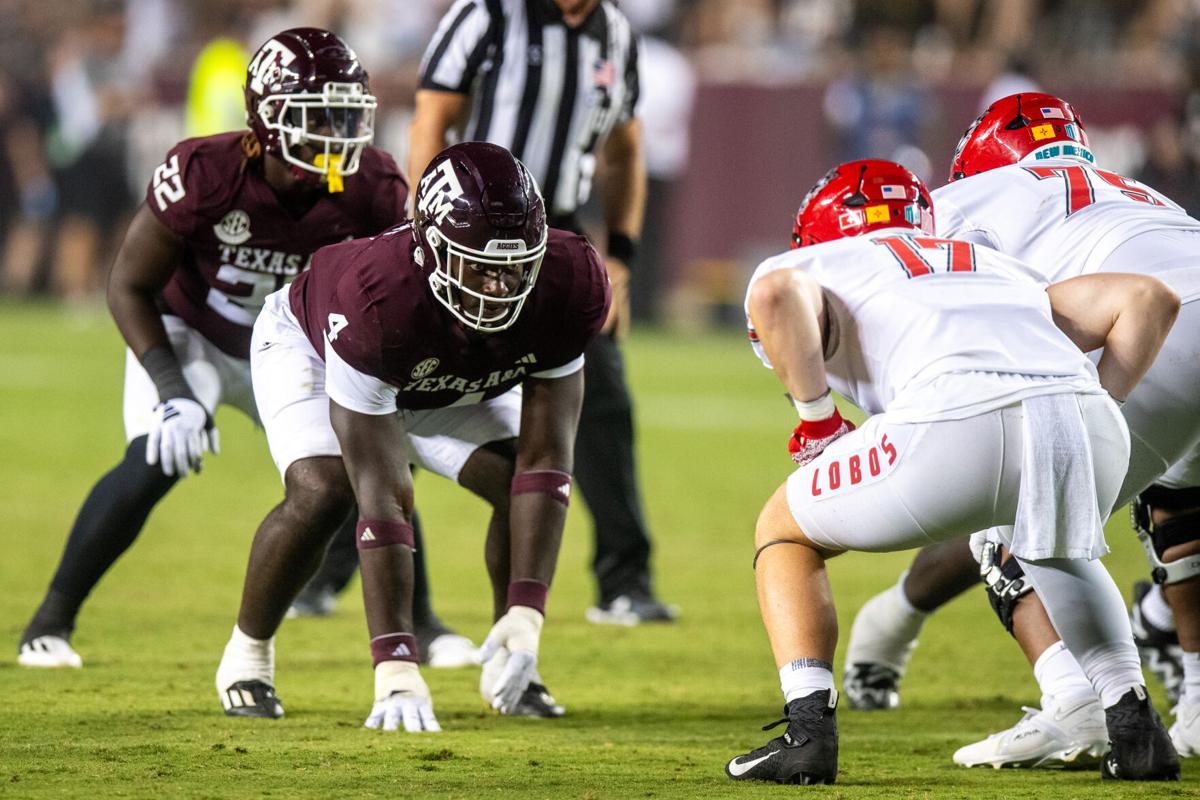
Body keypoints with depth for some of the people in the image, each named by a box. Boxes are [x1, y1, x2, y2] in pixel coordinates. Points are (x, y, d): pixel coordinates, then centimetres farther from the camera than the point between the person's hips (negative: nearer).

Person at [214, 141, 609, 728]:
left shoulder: (568, 288, -35)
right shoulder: (377, 299, -46)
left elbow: (544, 459, -29)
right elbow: (383, 499, -45)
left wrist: (525, 616, -38)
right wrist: (396, 670, -47)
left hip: (455, 381, 4)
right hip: (311, 346, -4)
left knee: (528, 485, -17)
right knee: (322, 492, -29)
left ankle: (508, 662, 8)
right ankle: (247, 654, -3)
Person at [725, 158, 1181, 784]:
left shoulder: (814, 268, 27)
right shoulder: (998, 270, 40)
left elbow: (776, 295, 1)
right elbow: (1149, 298, 28)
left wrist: (815, 418, 11)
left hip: (960, 420, -4)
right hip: (1086, 423, 5)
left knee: (785, 535, 23)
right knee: (1051, 546, 40)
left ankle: (809, 729, 8)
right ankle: (1134, 725, 26)